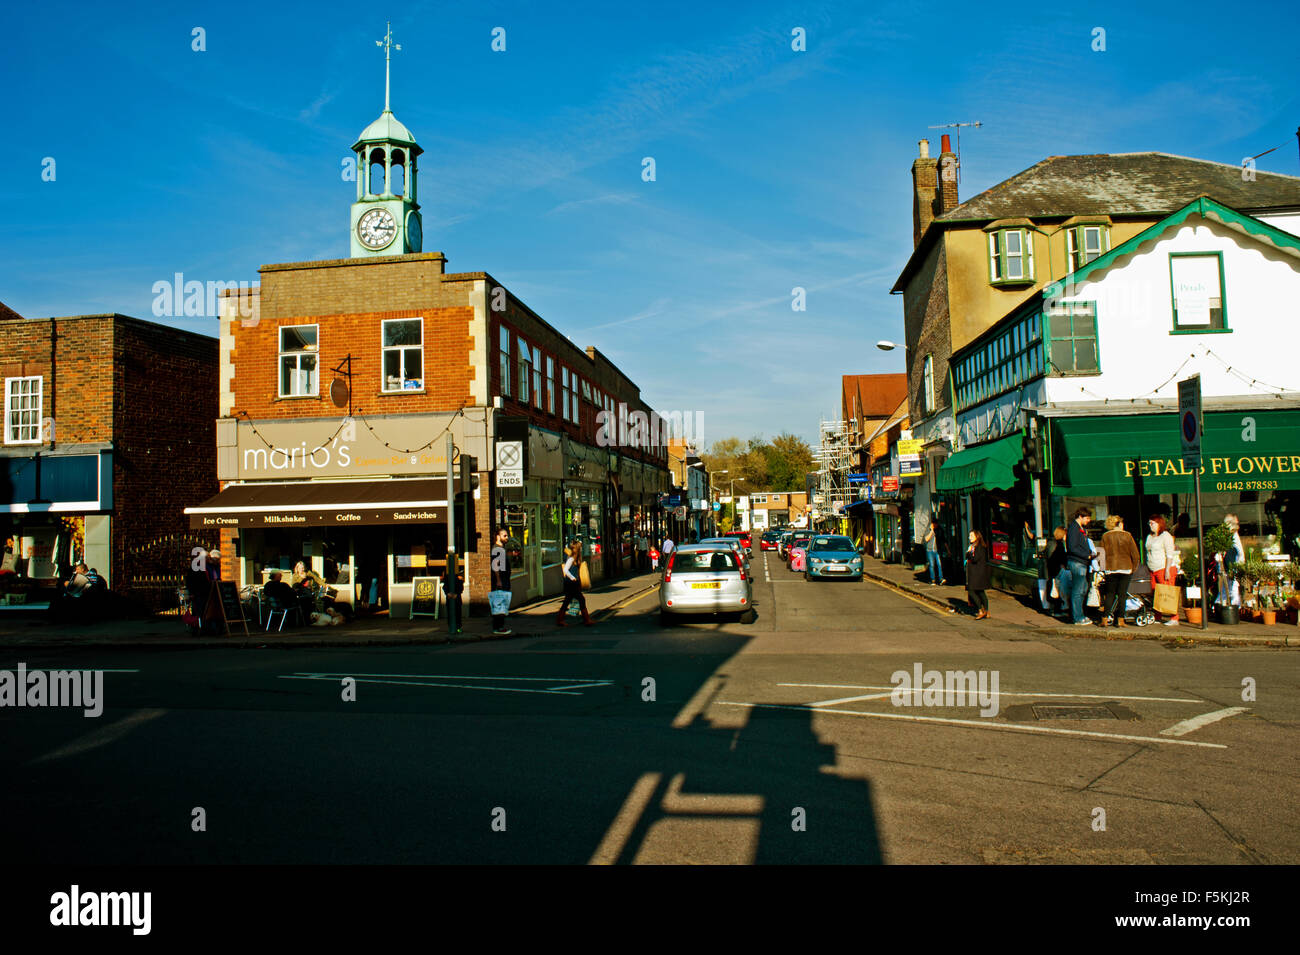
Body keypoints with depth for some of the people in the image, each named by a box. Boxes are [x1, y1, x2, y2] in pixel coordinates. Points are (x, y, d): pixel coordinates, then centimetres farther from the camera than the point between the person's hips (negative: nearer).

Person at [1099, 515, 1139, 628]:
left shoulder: (1105, 536, 1)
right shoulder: (1127, 535, -2)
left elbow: (1104, 553, 3)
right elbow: (1134, 554, -2)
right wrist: (1133, 568, 9)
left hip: (1111, 569, 1)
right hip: (1126, 568, -1)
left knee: (1110, 594, 8)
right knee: (1122, 594, 3)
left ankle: (1105, 619, 2)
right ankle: (1120, 620, 1)